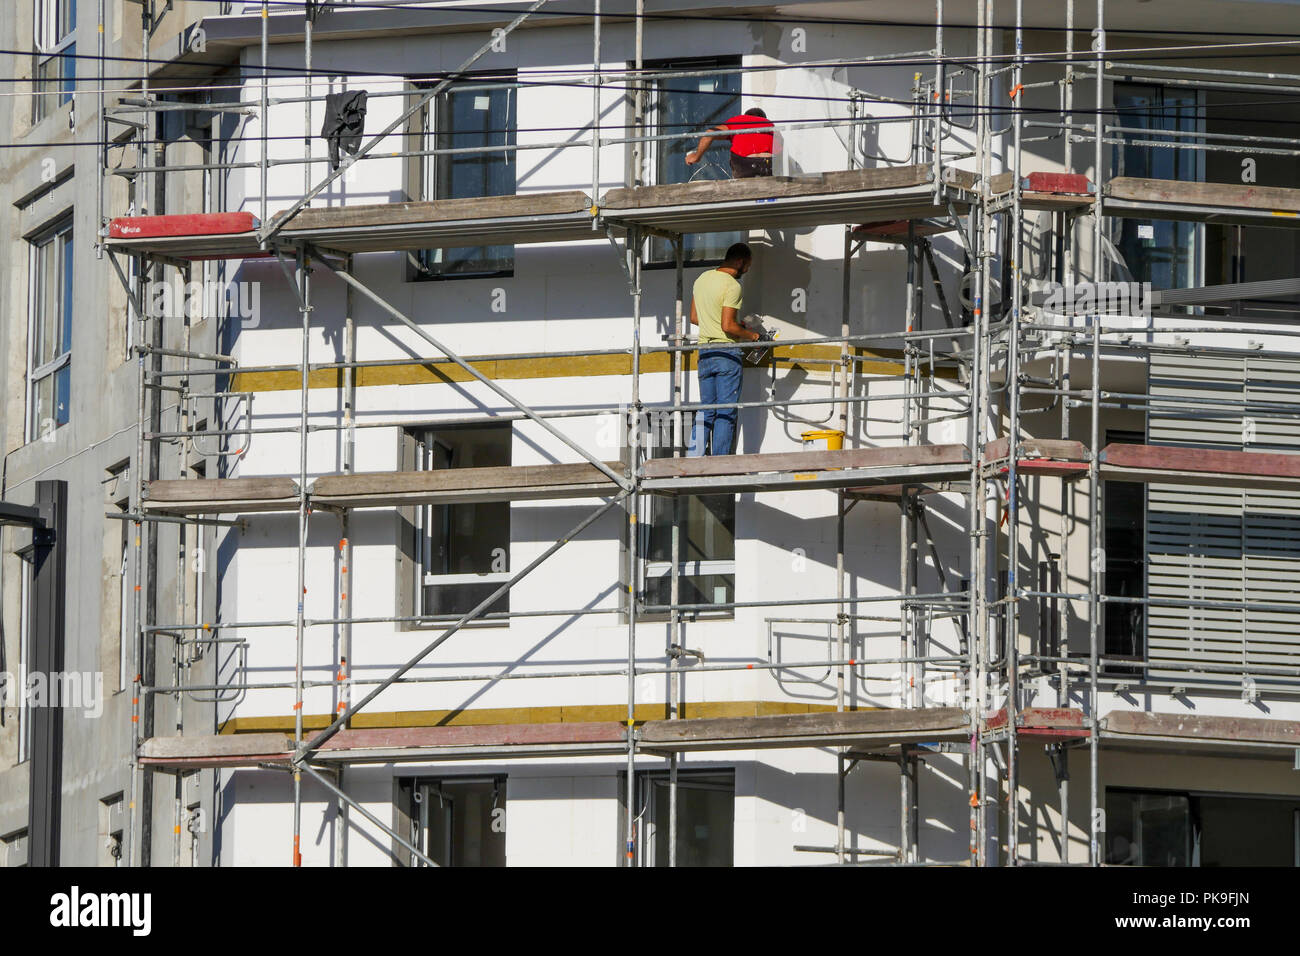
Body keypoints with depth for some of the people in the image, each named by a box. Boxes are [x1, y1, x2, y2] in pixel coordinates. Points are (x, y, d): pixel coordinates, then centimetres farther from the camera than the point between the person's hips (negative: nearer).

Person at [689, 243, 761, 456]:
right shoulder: (732, 285, -14)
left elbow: (694, 318, 17)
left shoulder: (701, 280, 10)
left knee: (706, 410, 11)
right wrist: (751, 335, -4)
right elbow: (728, 326, -19)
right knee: (726, 411, -1)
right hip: (727, 354, -7)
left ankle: (693, 458, 5)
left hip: (705, 352, 7)